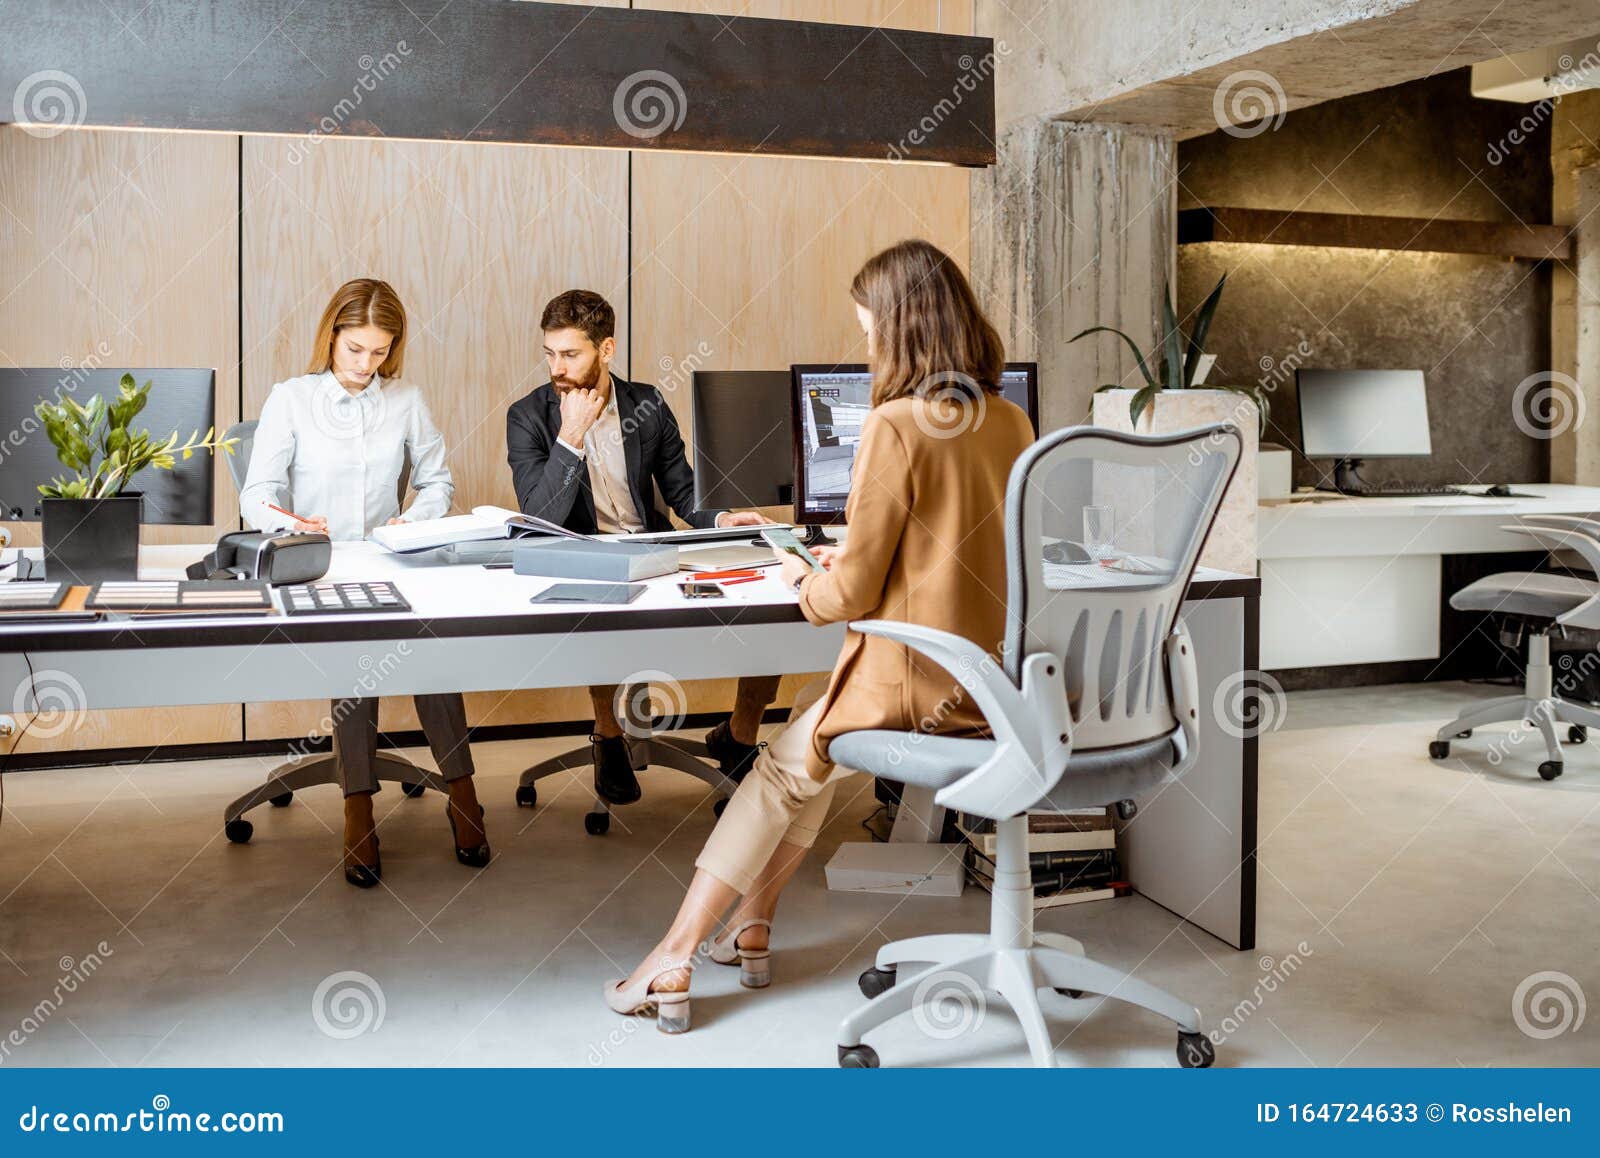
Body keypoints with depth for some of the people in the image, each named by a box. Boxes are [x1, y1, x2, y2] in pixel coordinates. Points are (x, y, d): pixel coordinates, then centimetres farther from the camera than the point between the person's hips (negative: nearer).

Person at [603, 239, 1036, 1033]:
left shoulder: (895, 426, -18)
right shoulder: (1011, 424, 5)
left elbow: (853, 597, -15)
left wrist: (804, 583, 6)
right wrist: (857, 558, 19)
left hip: (916, 687, -7)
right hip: (997, 679, 7)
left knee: (786, 766, 15)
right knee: (810, 728, 27)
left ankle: (674, 960, 22)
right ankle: (749, 929, 33)